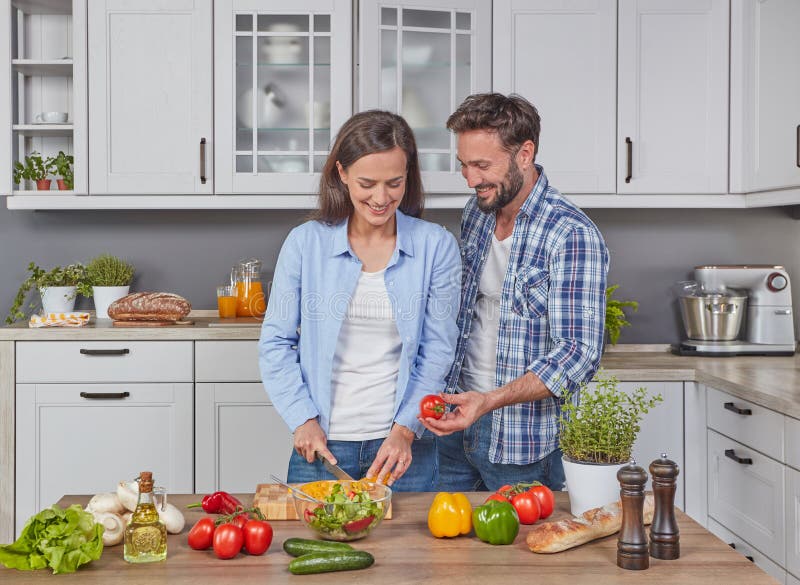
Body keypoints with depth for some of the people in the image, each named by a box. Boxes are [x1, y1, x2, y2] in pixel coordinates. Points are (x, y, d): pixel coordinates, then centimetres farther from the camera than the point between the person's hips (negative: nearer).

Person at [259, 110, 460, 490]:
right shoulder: (305, 243, -1)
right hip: (321, 444, 0)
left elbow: (438, 351, -1)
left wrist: (405, 430, -11)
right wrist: (303, 420, -8)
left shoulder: (436, 247, -2)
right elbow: (275, 343, 3)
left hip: (405, 447, 0)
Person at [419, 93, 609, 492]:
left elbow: (578, 355, -24)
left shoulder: (573, 237, -19)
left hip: (523, 438, -6)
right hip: (458, 414, 7)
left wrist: (490, 401, -33)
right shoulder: (475, 213, 4)